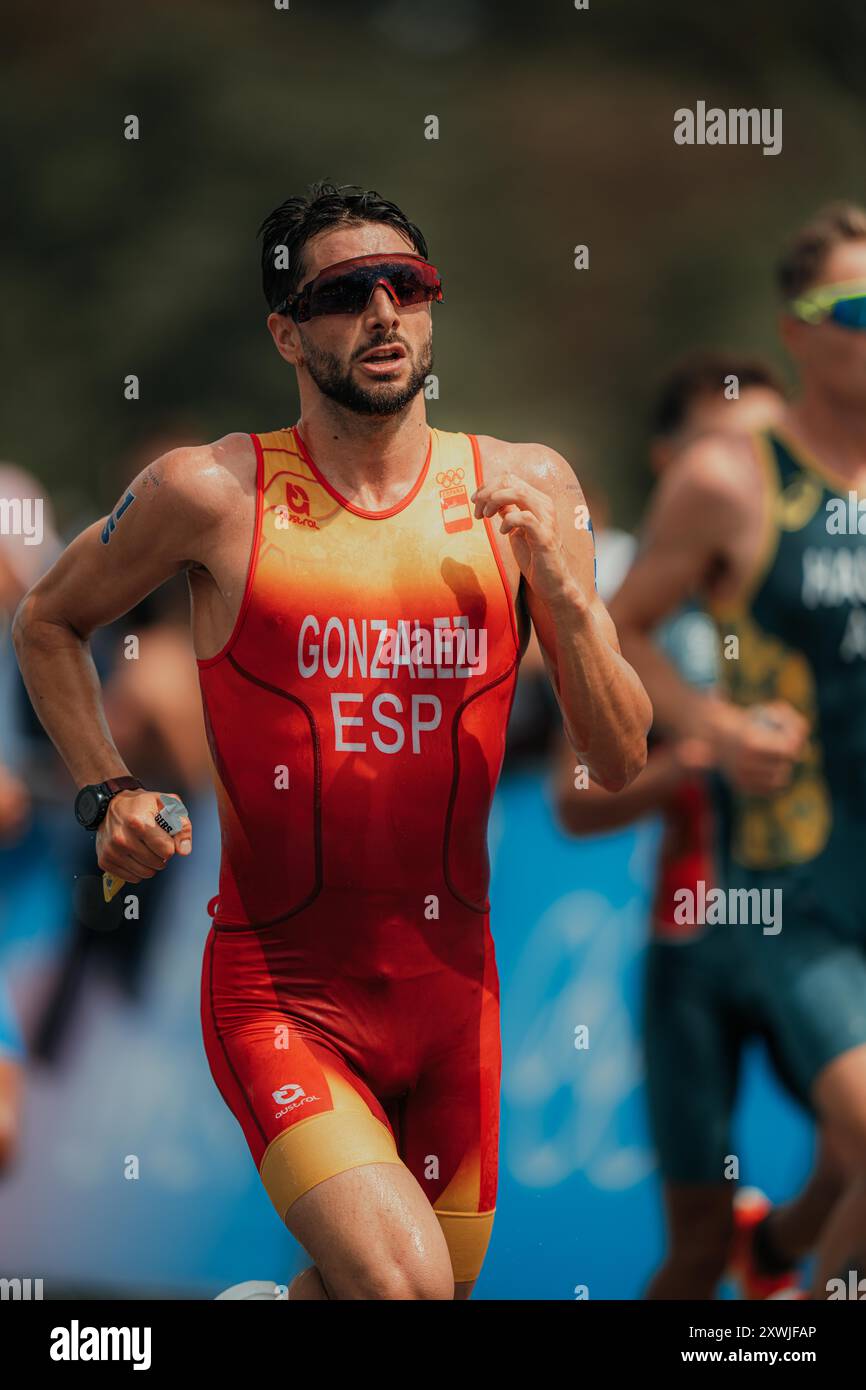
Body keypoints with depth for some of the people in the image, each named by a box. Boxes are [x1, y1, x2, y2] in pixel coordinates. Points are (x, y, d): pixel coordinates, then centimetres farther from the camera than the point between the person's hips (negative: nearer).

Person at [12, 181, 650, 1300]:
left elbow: (620, 762, 2)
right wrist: (108, 795, 0)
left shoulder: (524, 490, 1)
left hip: (451, 985, 4)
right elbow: (46, 623, 11)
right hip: (281, 991, -4)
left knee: (447, 1277, 17)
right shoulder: (212, 494, -8)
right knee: (401, 1287, -24)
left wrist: (562, 589, -13)